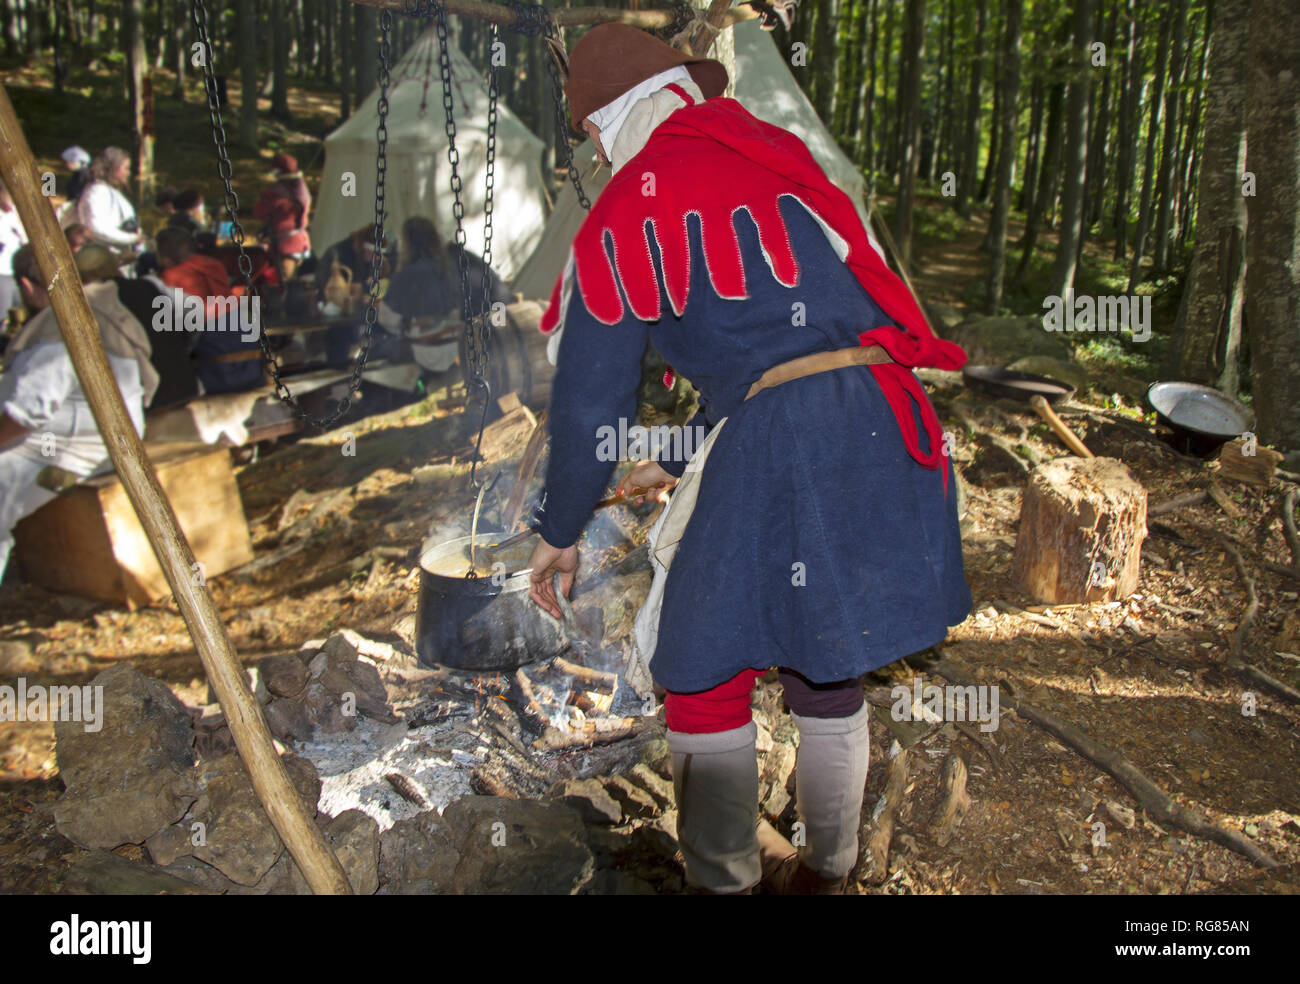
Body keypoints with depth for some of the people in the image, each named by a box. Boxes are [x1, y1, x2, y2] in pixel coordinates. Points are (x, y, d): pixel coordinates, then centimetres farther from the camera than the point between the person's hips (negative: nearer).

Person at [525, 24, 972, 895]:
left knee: (706, 670, 14)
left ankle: (725, 879, 30)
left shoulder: (623, 214, 3)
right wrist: (673, 464, 38)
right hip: (885, 424, 7)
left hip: (772, 445, -6)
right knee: (827, 667, 21)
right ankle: (826, 870, 40)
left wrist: (560, 534, 21)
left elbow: (590, 394, 6)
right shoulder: (781, 155, 20)